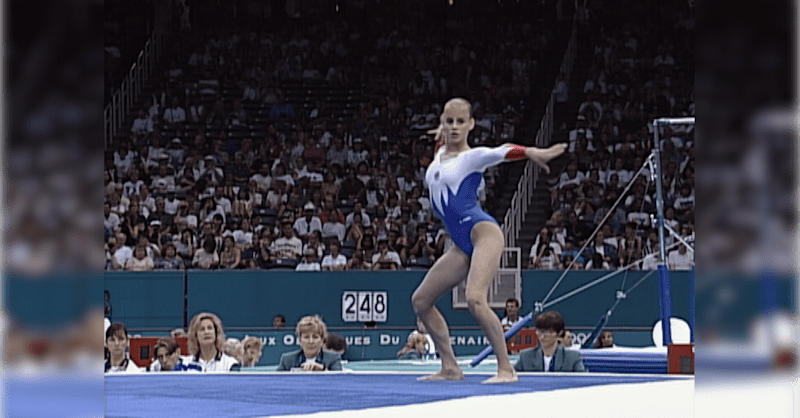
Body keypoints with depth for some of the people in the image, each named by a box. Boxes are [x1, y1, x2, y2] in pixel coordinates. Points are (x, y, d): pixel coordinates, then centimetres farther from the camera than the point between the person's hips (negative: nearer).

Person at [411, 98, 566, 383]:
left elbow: (503, 152, -27)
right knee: (421, 300, 9)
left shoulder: (473, 157, -4)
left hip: (483, 233, -9)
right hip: (462, 245, 9)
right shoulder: (440, 154, 17)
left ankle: (506, 368, -23)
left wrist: (532, 153, -41)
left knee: (475, 299, -27)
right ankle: (450, 367, 13)